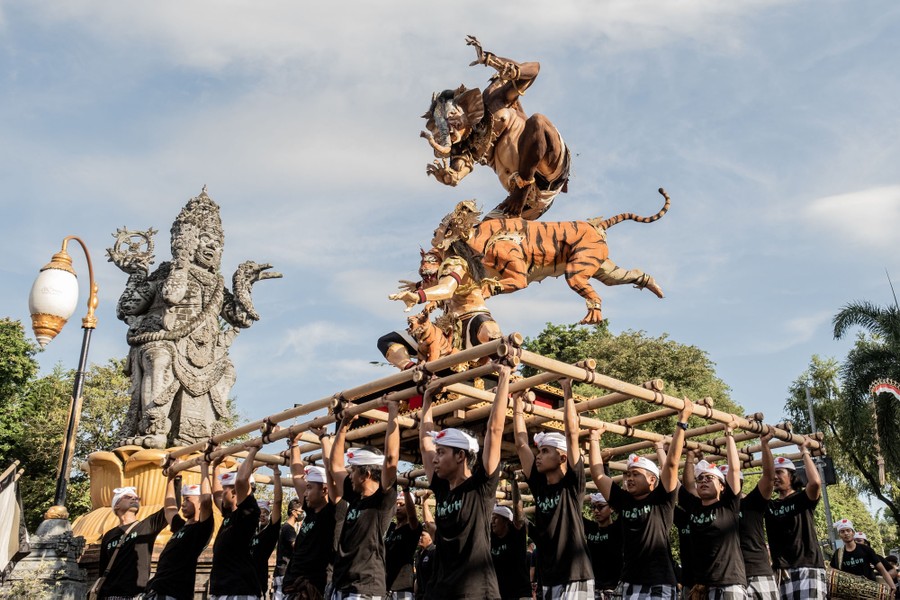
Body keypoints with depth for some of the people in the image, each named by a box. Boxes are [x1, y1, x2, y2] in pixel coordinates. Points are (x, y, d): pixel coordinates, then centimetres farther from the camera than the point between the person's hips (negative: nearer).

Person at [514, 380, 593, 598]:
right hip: (547, 580, 7)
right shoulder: (539, 485, 8)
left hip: (575, 578, -6)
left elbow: (572, 433, -13)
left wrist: (567, 390, -11)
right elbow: (521, 444, 9)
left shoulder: (573, 484, -6)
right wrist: (518, 403, 9)